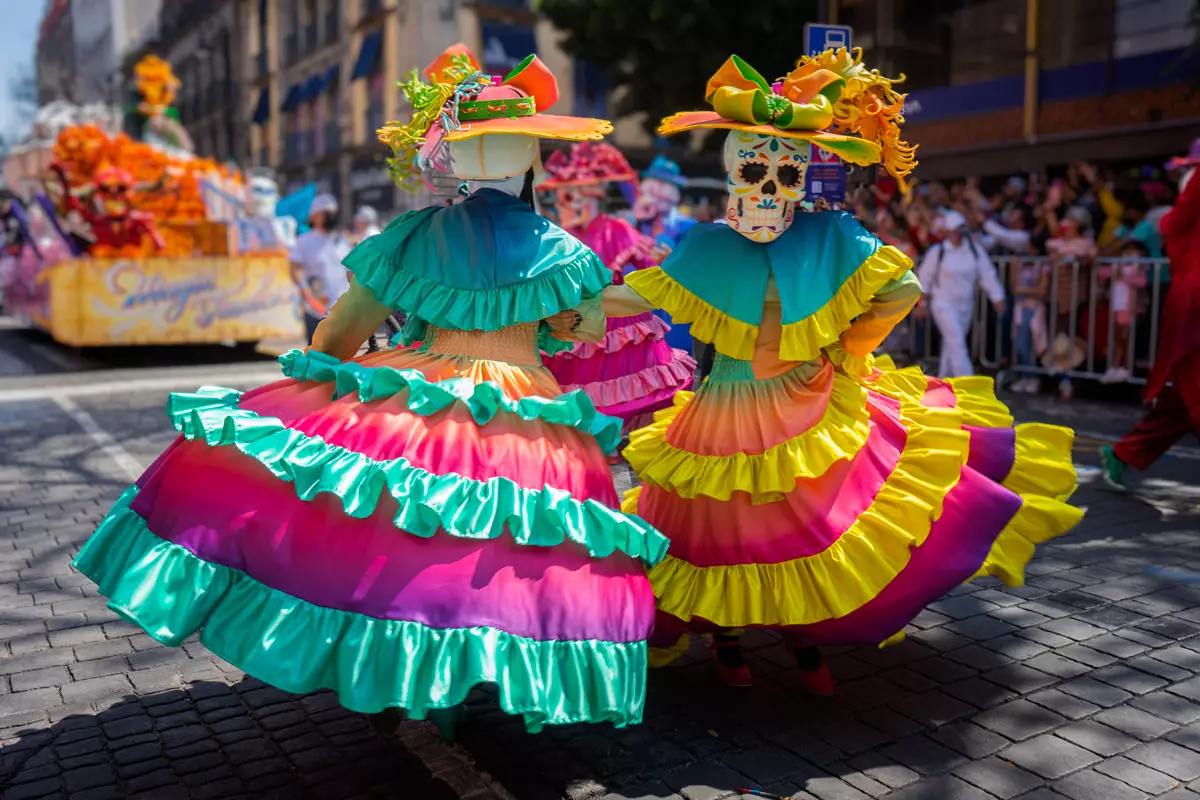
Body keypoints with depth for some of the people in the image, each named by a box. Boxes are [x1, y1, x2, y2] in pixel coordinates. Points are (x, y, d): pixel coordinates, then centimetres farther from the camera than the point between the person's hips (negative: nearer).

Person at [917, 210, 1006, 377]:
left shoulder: (974, 250, 2)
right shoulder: (937, 252, -8)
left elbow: (987, 274, 3)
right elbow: (924, 277, -2)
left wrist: (997, 297, -2)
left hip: (966, 304, 4)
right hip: (944, 304, -4)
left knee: (952, 344, 12)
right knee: (957, 344, -13)